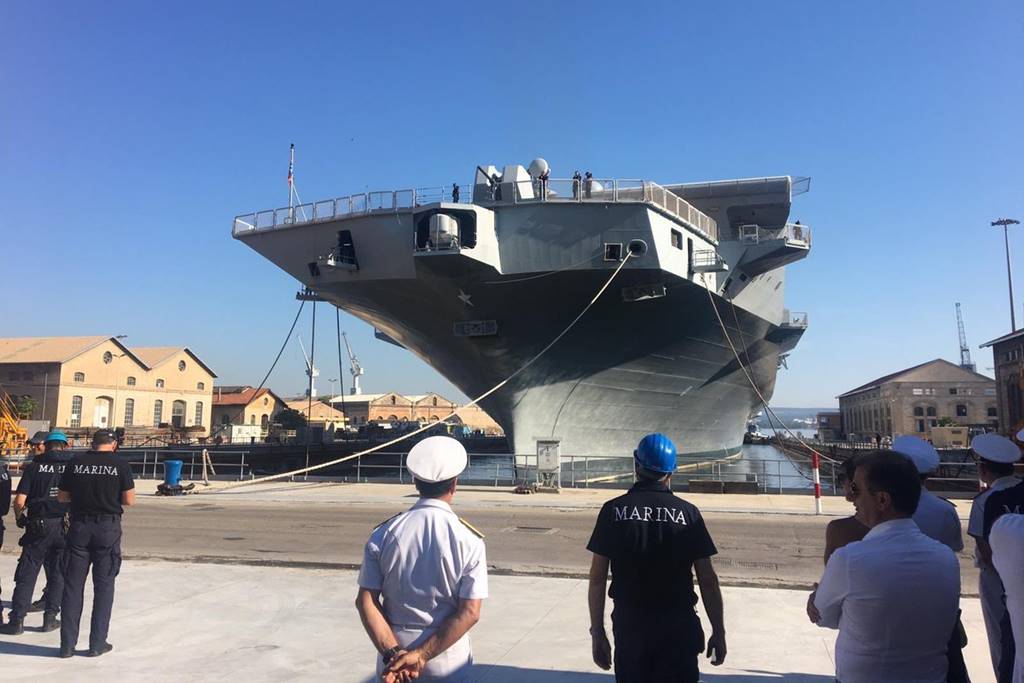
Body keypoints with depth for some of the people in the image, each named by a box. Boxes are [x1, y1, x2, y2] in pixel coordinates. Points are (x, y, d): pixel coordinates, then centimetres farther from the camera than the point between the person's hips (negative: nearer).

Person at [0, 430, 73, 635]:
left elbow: (19, 501, -5)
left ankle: (17, 620, 7)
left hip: (38, 526, -1)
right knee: (58, 575, 13)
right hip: (65, 527, 1)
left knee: (26, 575, 8)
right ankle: (50, 616, 14)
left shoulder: (34, 466, 1)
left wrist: (19, 517, 14)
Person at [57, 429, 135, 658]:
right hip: (108, 527, -2)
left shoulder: (75, 463, 0)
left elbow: (62, 497, 5)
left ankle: (67, 644, 14)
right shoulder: (120, 465, -6)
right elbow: (129, 500, -7)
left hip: (79, 527, 2)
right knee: (103, 585, 7)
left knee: (72, 585, 10)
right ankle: (97, 643, 10)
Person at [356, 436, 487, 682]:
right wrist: (422, 655, -15)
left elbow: (366, 601, -9)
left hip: (394, 660, 2)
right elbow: (470, 613, -16)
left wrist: (393, 652, -13)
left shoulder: (384, 534, -6)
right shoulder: (469, 540, -12)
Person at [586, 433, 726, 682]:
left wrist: (597, 633, 3)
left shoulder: (613, 510, -4)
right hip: (678, 628, -1)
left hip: (628, 626, 1)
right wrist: (718, 632, 6)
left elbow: (597, 579, -4)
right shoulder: (688, 513, -4)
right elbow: (708, 580, -4)